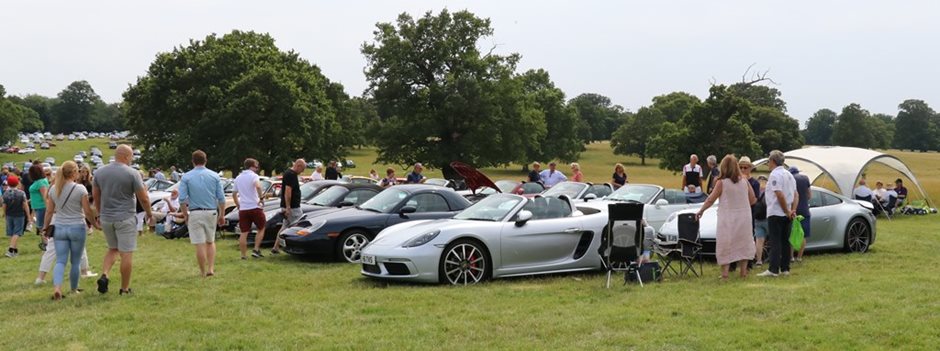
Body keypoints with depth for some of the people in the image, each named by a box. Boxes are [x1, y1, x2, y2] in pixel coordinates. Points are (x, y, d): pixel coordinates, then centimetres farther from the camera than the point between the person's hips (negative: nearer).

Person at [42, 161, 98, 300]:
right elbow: (87, 212, -8)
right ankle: (74, 289, 20)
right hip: (77, 228, -3)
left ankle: (56, 287, -19)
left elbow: (49, 211, 7)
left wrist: (45, 227, 19)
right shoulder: (80, 189, -9)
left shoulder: (54, 189, 3)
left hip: (59, 228, 3)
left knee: (60, 261, 2)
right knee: (75, 262, 10)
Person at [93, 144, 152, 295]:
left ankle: (104, 275, 0)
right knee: (126, 253, 2)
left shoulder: (99, 172, 5)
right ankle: (125, 288, 7)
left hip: (106, 218, 5)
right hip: (125, 218, -5)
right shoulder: (132, 173, -11)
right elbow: (143, 198, -7)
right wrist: (149, 213, 10)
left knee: (112, 249, 22)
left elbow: (95, 195, 13)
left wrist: (99, 214, 25)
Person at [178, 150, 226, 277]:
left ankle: (203, 272, 10)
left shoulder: (186, 177, -2)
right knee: (210, 241, 19)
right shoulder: (214, 176, 2)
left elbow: (182, 200, -6)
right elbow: (221, 198, 1)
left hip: (195, 213, -2)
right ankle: (211, 268, 11)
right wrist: (222, 215, 9)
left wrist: (185, 216, 5)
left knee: (200, 244, 3)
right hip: (211, 212, 2)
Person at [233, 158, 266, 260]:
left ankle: (244, 255, 4)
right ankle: (256, 250, 2)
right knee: (261, 229, 12)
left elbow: (234, 194, 22)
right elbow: (258, 186, -27)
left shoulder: (238, 178, 15)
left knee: (244, 233, 5)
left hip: (243, 209, 5)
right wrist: (261, 198, -16)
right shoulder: (253, 176, -5)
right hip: (255, 207, -5)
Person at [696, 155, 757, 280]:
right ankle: (743, 272, 16)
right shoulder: (744, 181, 1)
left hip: (728, 219, -3)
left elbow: (710, 200, -4)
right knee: (743, 244, 13)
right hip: (744, 217, 3)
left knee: (725, 245, 3)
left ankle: (725, 273, -2)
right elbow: (752, 200, 6)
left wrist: (700, 211, 9)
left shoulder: (721, 182, -9)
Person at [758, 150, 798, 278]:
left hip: (775, 213, -8)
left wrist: (787, 211, -12)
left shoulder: (775, 175, -13)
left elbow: (780, 195, -21)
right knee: (785, 241, 10)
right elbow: (796, 195, 14)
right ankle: (785, 269, 12)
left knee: (775, 242, -9)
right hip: (786, 215, 8)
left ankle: (773, 269, -11)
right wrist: (792, 210, 5)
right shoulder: (789, 175, 15)